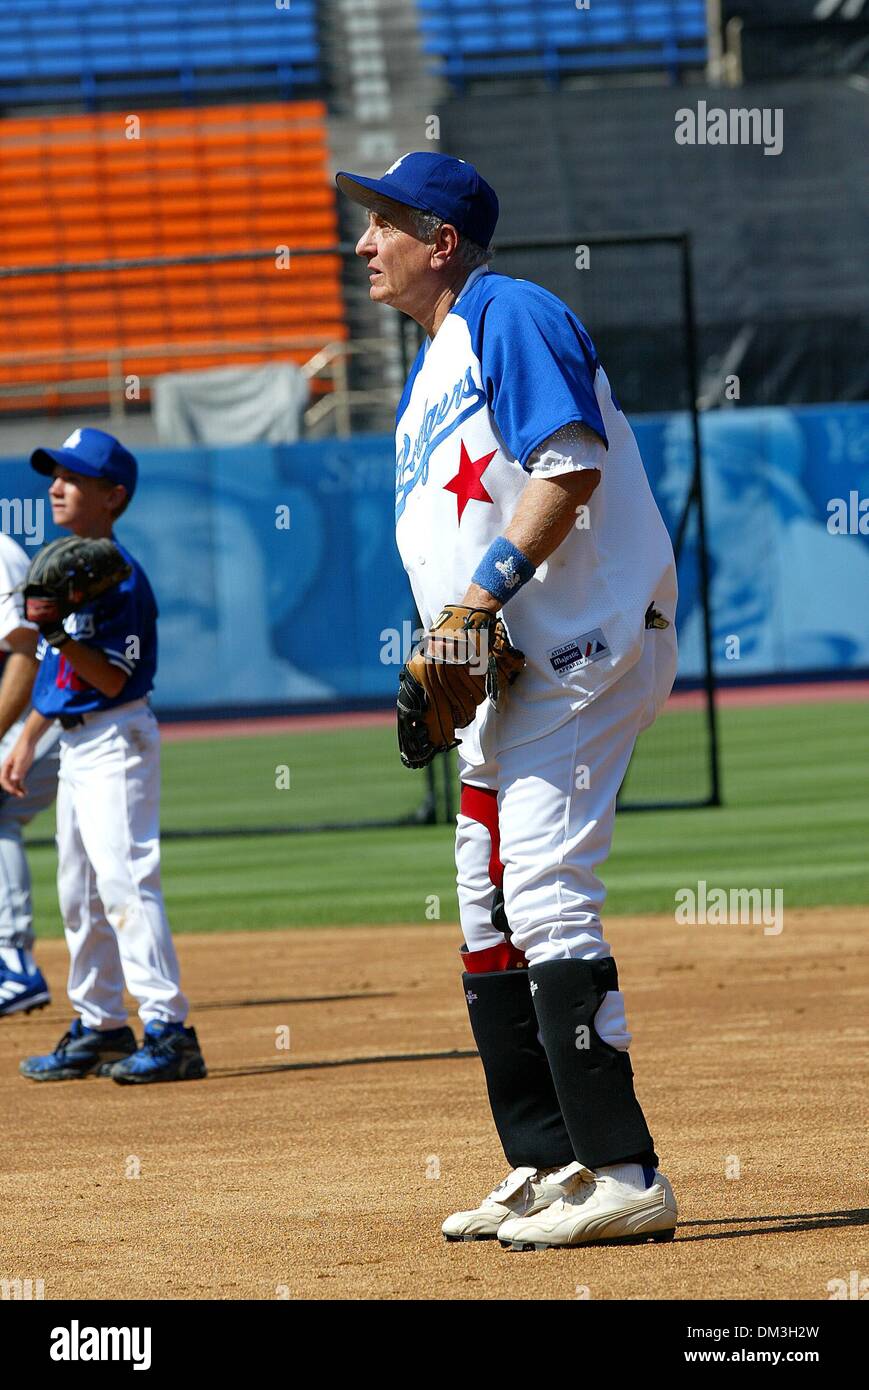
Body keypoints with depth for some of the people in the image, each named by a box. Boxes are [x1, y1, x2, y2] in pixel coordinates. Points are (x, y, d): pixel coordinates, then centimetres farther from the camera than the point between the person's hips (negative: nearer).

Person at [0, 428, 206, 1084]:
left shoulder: (119, 577, -15)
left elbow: (111, 678, -20)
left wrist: (59, 635, -31)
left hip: (117, 740, -10)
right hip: (76, 742, 10)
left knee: (124, 880, -16)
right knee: (78, 893, 13)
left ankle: (169, 1030, -19)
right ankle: (100, 1027, 22)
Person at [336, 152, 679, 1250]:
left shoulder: (511, 316, -8)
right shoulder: (429, 371, 23)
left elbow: (572, 468, -20)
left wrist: (484, 595, -24)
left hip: (582, 643, -11)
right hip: (508, 667, 11)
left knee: (544, 890, -18)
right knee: (489, 912, 10)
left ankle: (622, 1178, -19)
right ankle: (547, 1168, 16)